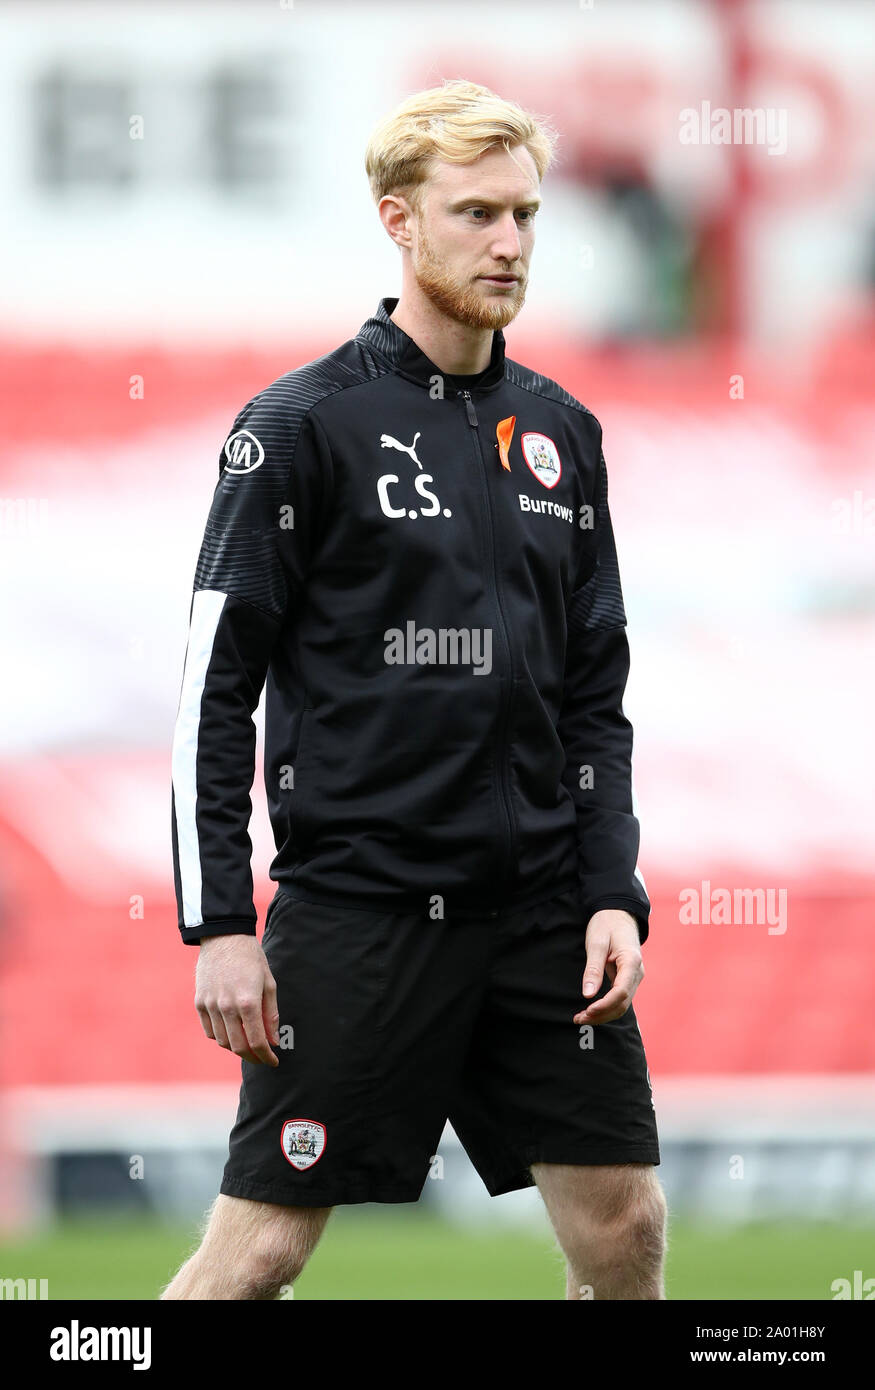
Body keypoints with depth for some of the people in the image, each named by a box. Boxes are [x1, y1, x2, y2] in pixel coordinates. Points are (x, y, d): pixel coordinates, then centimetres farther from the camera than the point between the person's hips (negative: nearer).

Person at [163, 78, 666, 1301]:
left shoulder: (559, 433, 11)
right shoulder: (305, 424, -5)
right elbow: (215, 688, -6)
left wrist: (616, 896, 5)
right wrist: (219, 924, -11)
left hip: (541, 910, 5)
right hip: (355, 910, -5)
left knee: (624, 1229, 4)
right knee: (260, 1252, -5)